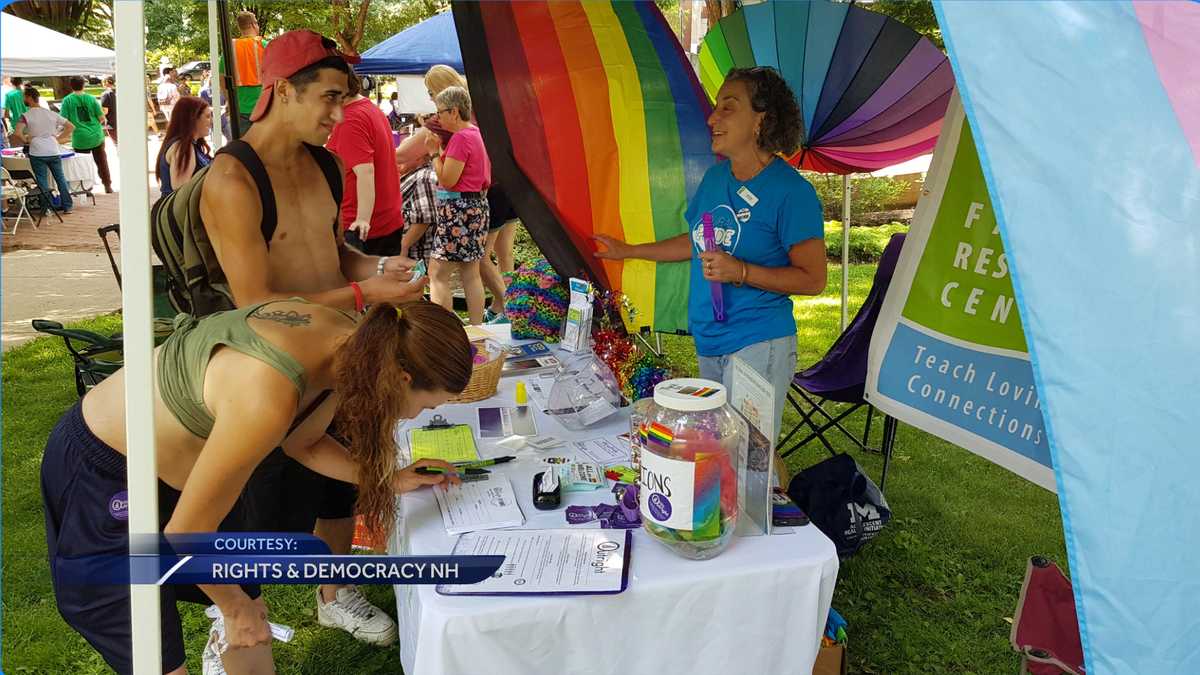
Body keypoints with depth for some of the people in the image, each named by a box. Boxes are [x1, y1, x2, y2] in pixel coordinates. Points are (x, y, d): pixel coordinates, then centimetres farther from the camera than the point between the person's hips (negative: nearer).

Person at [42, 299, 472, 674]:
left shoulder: (349, 343, -14)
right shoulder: (268, 399, -39)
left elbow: (303, 444, 6)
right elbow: (185, 534, -25)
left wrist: (388, 479, -1)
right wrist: (234, 605, -9)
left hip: (190, 465, 7)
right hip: (102, 473, -7)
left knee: (250, 614, 11)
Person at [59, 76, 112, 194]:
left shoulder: (67, 100, -6)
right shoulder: (91, 98, -3)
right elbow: (101, 118, -1)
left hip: (80, 139, -1)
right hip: (96, 136, 1)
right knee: (102, 162, 13)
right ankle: (108, 186, 18)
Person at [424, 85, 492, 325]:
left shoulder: (460, 138, -16)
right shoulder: (476, 133, 13)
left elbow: (447, 180, -17)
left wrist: (434, 152, -7)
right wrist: (441, 149, 10)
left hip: (459, 209, -10)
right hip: (476, 205, 10)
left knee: (437, 275, -7)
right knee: (471, 274, 13)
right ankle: (477, 328, 18)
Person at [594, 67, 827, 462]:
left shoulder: (790, 190, -15)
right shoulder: (715, 176, 8)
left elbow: (813, 279, -14)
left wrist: (741, 272, -24)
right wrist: (627, 251, 26)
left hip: (757, 344, -7)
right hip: (709, 342, 8)